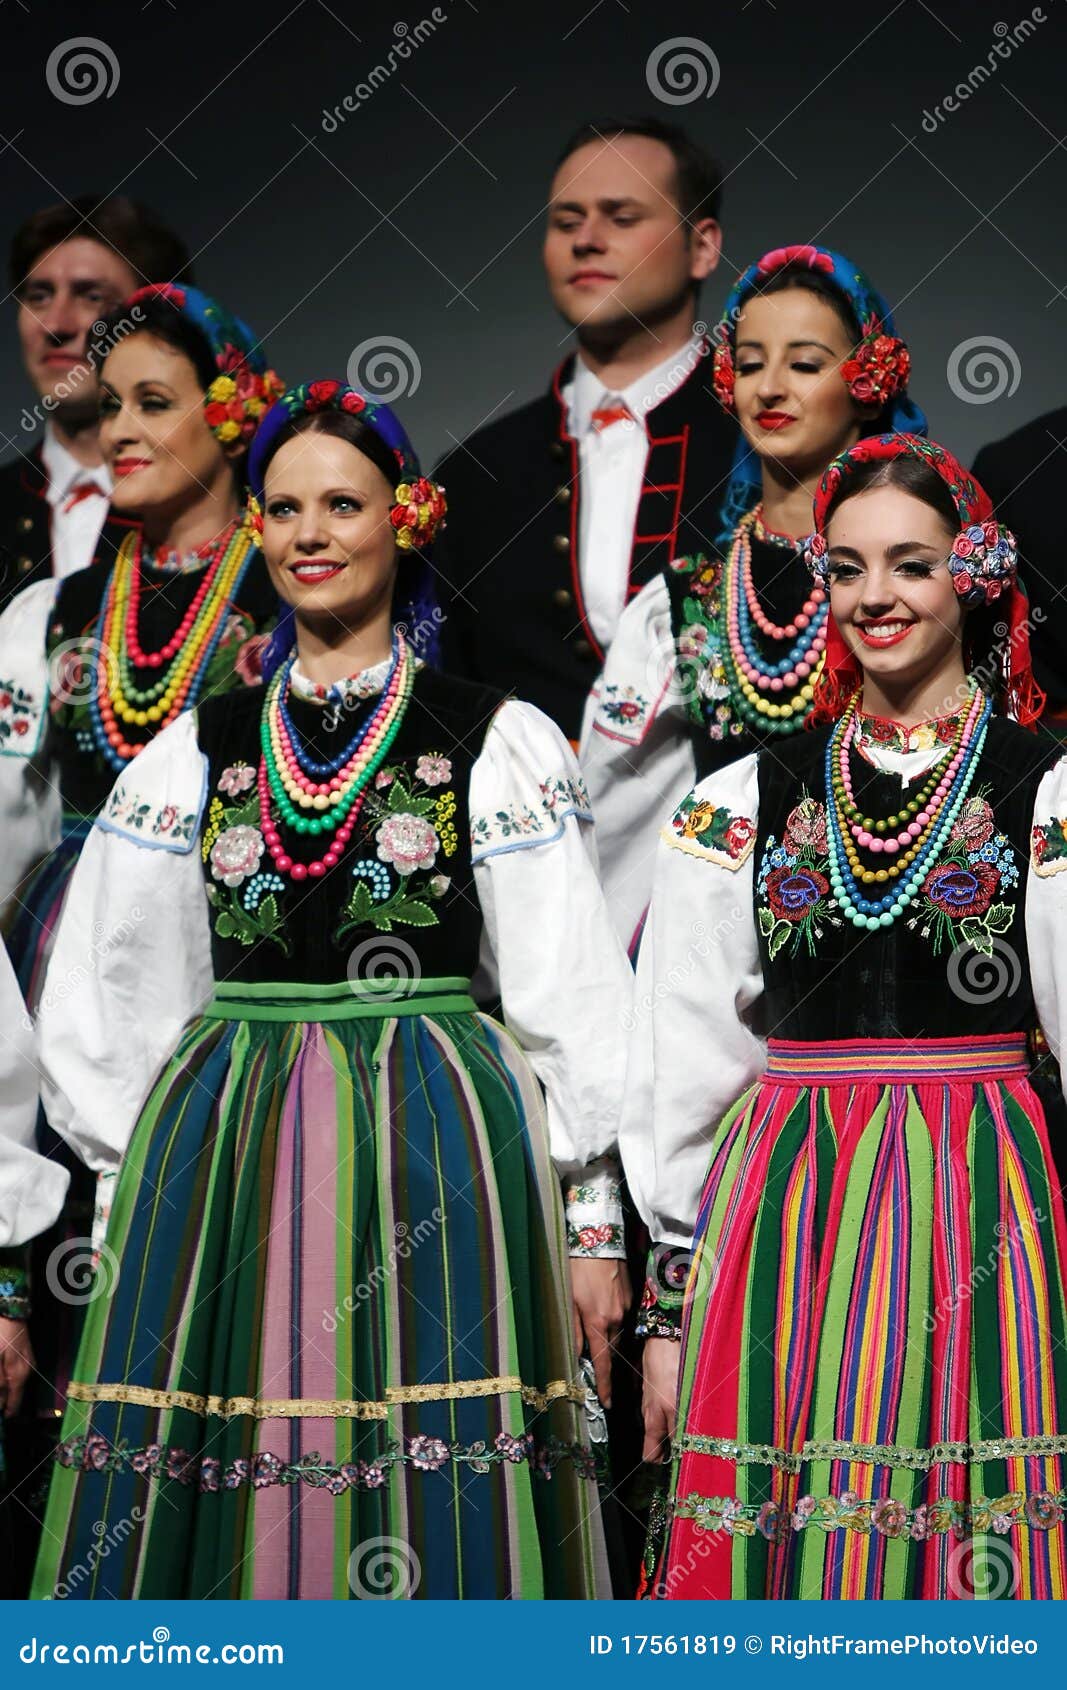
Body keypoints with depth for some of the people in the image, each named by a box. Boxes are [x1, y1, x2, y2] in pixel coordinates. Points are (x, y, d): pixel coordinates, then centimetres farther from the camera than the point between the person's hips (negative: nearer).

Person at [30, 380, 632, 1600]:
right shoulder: (199, 750, 12)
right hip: (221, 1157, 3)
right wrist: (136, 1174, 10)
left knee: (430, 1503, -5)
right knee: (226, 1491, 1)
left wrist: (588, 1216, -2)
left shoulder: (499, 742, 3)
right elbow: (115, 995, 16)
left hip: (433, 1146, -3)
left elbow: (569, 994, 2)